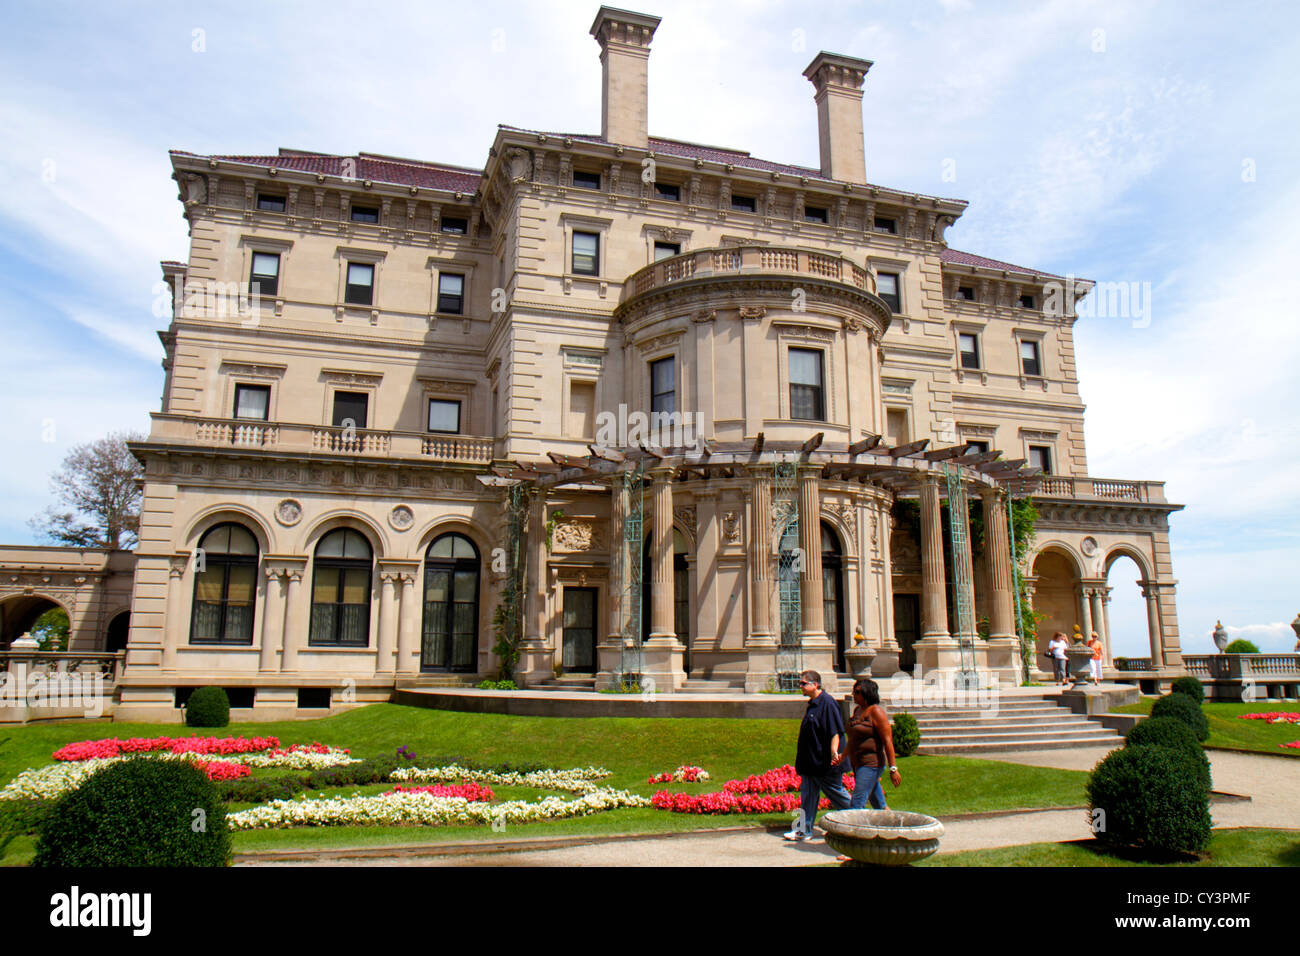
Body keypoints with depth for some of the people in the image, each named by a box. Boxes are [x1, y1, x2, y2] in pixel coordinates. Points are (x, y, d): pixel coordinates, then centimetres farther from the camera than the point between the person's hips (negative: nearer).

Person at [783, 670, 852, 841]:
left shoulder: (827, 703, -18)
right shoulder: (812, 704, 11)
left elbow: (835, 731, -23)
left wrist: (834, 752, -34)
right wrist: (802, 759, 23)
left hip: (824, 763, -9)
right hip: (810, 762, 9)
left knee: (838, 795, 4)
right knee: (807, 796, 11)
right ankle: (804, 829, 17)